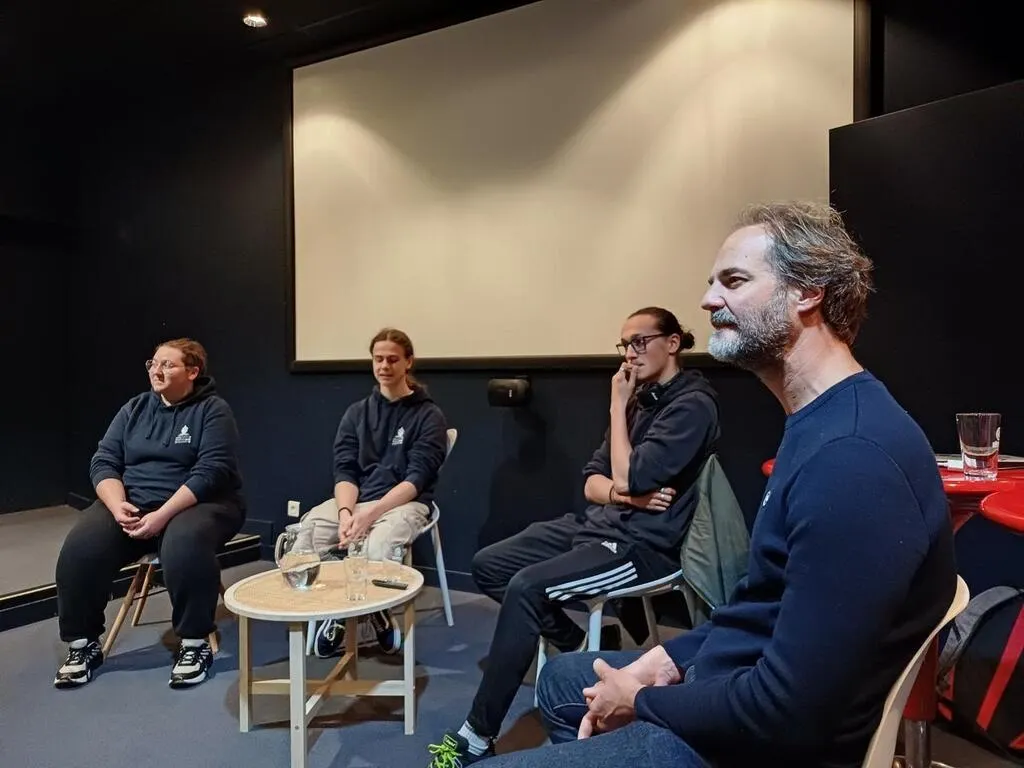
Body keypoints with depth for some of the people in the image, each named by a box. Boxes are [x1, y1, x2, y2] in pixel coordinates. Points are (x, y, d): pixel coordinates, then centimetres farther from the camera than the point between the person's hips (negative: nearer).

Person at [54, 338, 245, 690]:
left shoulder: (213, 410, -6)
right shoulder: (134, 409, 11)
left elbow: (211, 472, -16)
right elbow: (103, 462, 5)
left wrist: (163, 514, -25)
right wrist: (117, 505, -15)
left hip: (197, 503, -5)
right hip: (131, 504, 5)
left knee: (184, 546, -36)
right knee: (79, 549, -20)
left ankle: (195, 643, -17)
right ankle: (83, 643, 2)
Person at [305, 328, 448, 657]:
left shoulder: (428, 416, 0)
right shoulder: (356, 412, 13)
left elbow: (417, 479, -9)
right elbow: (344, 470, 5)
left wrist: (370, 514, -22)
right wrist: (345, 512, -16)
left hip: (404, 503, -4)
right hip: (353, 499, 4)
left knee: (376, 549, -36)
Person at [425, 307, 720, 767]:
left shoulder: (693, 403, -12)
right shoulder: (640, 397, 12)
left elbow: (633, 476, -22)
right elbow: (592, 482, 9)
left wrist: (618, 406, -12)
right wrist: (619, 492, -13)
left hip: (645, 544, -9)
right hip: (598, 523, 9)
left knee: (526, 587, -27)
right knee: (488, 564, 1)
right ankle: (579, 647, 10)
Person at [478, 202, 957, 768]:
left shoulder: (852, 457, -29)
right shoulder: (818, 425, 6)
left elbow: (788, 711, -30)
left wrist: (644, 701, -13)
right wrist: (668, 658, 1)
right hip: (731, 690, 10)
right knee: (562, 677, 24)